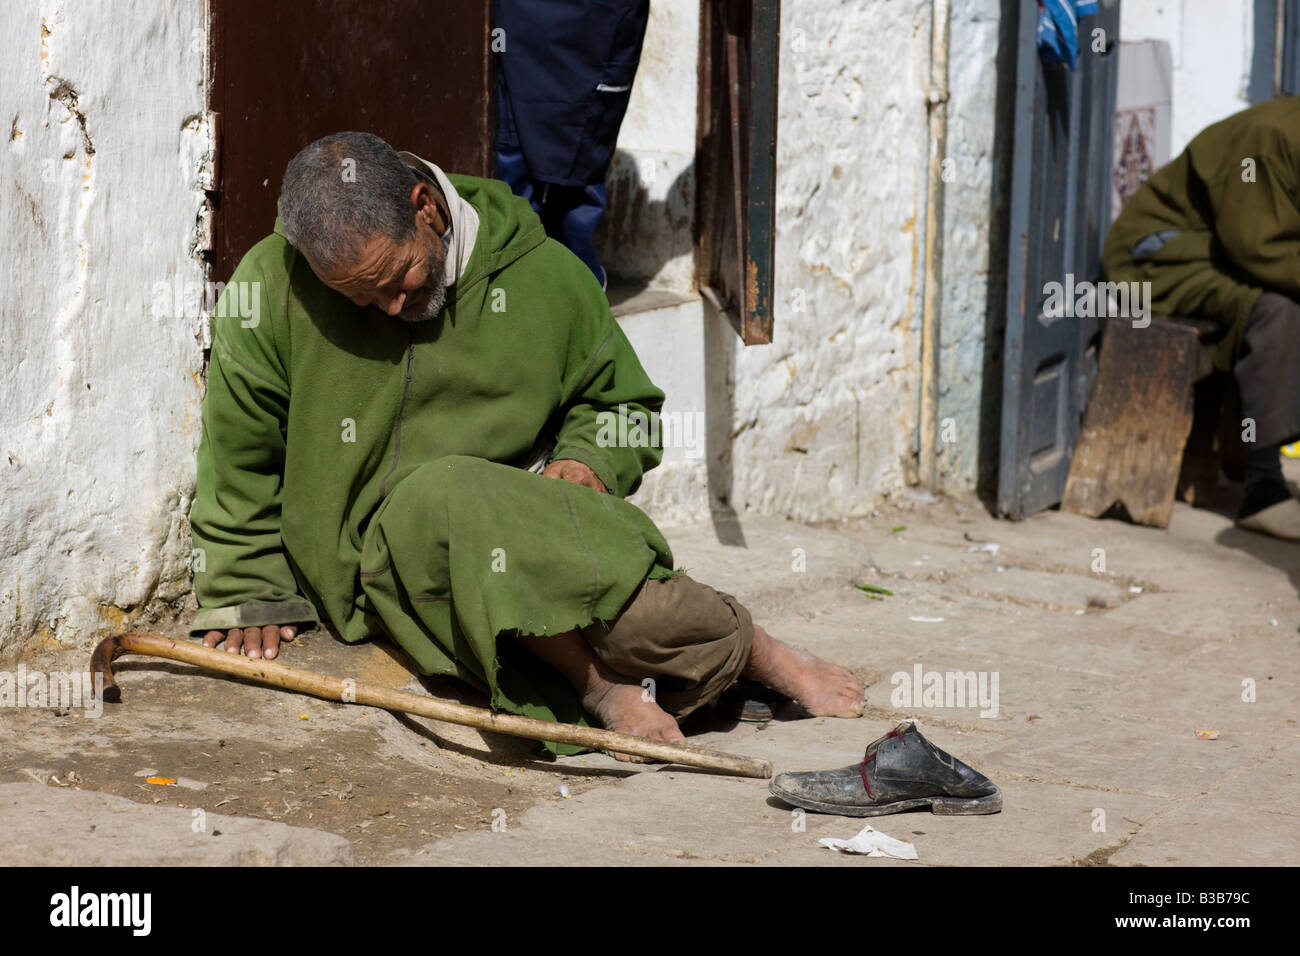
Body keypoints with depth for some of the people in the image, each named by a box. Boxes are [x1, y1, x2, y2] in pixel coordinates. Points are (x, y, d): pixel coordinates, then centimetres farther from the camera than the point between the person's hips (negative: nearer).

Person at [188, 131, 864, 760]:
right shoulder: (270, 287, -8)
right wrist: (247, 598, 5)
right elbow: (238, 460, 4)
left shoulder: (543, 277, -2)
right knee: (443, 498, -35)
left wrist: (587, 459, -5)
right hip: (376, 567, -2)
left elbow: (624, 403, 15)